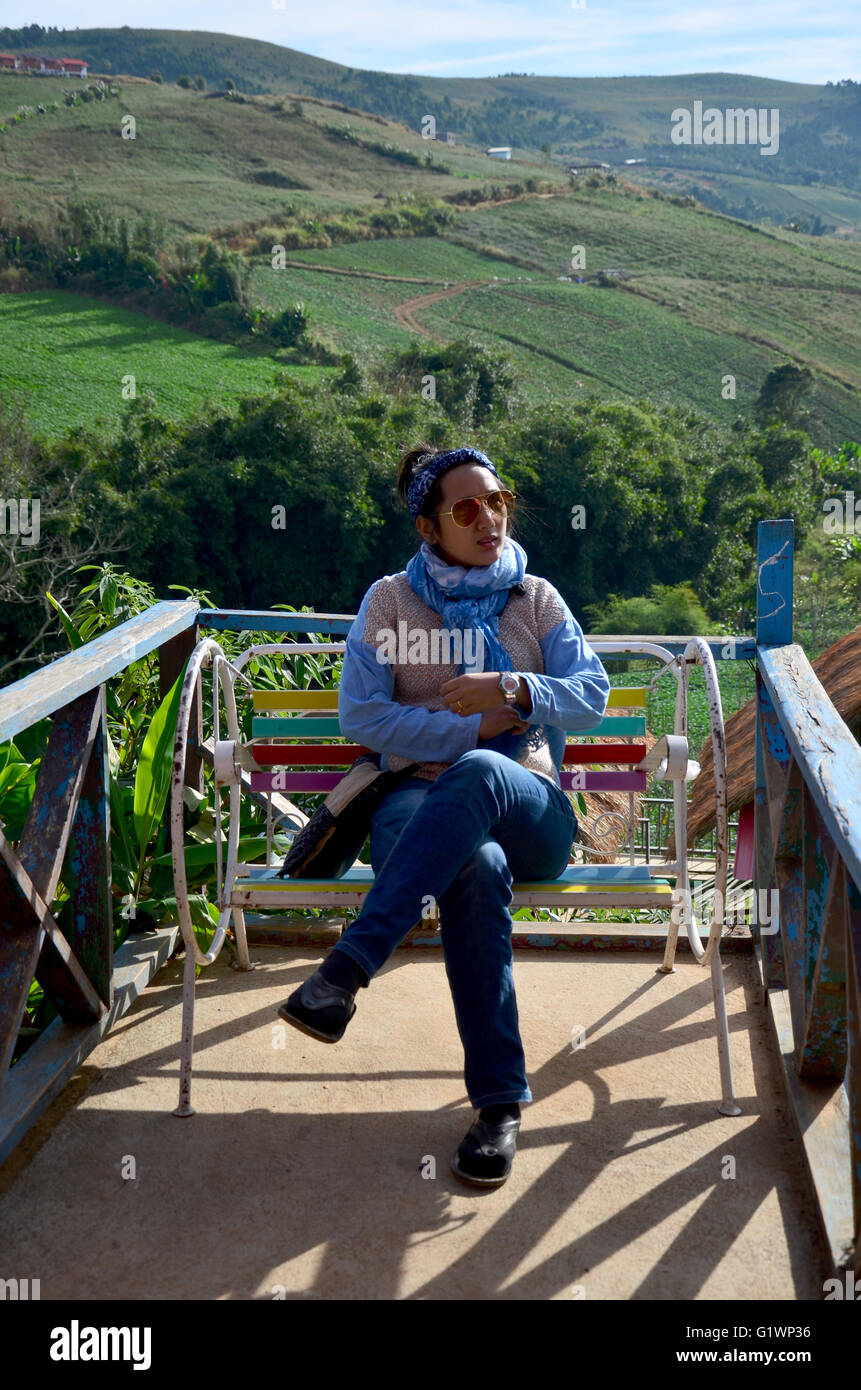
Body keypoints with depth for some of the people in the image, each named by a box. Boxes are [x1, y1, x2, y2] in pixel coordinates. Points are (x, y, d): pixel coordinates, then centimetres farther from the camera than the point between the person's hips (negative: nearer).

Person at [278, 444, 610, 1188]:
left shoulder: (537, 599, 18)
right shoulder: (390, 600, 13)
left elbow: (592, 693, 7)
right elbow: (360, 715, 2)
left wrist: (512, 691, -13)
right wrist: (477, 727, -6)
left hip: (526, 807, 1)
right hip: (420, 799, -1)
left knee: (478, 775, -39)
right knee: (478, 867, -40)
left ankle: (345, 970, -42)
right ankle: (499, 1102, -36)